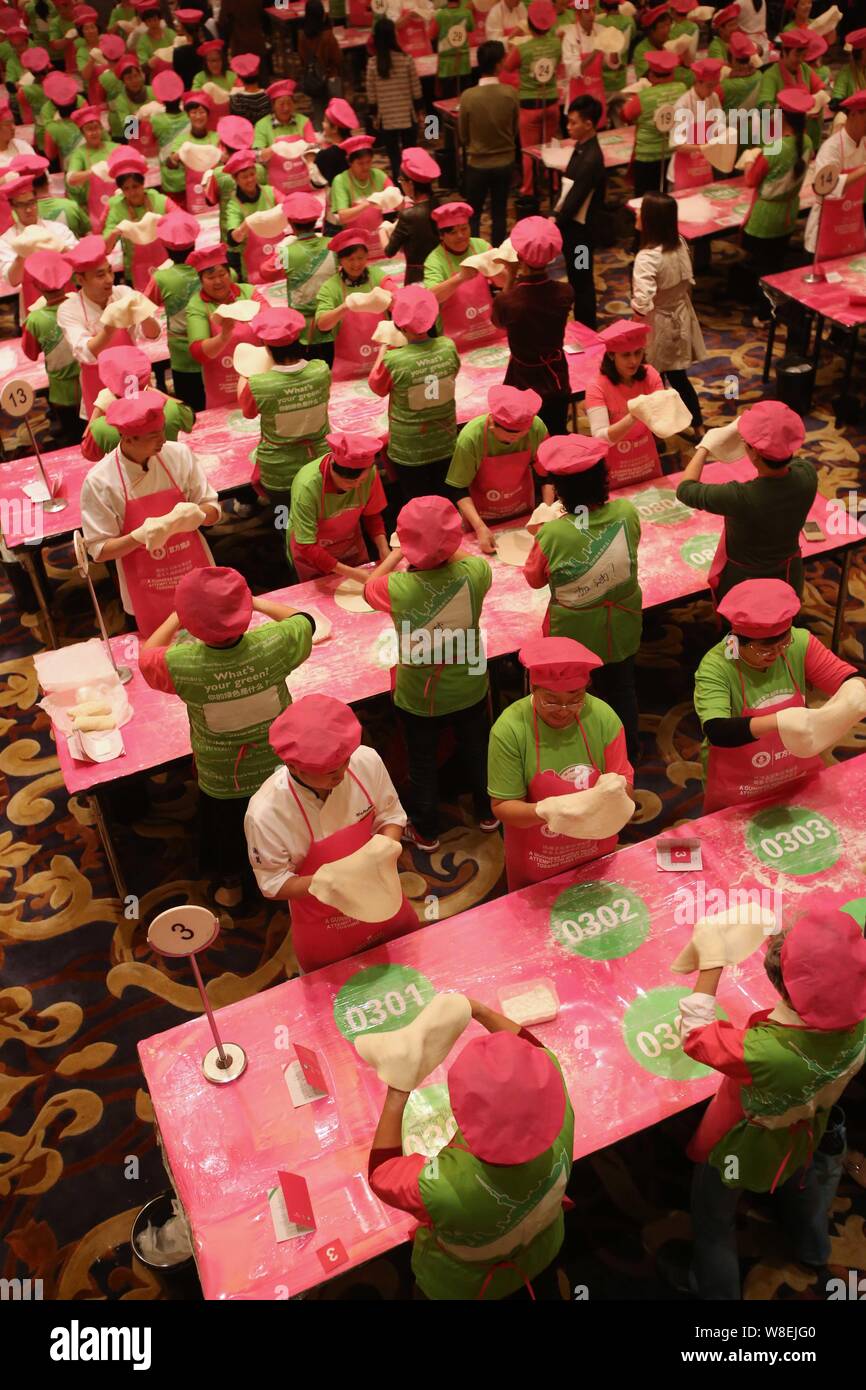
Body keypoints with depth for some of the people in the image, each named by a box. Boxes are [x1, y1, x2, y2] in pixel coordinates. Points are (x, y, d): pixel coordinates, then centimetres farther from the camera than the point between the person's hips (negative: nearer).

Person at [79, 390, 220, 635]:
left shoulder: (179, 455, -10)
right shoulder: (100, 481, -17)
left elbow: (213, 510, -1)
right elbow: (99, 550, -13)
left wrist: (197, 514, -24)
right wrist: (140, 536, -31)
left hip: (198, 578, 2)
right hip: (149, 596, -2)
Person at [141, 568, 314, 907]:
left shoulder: (180, 665, -33)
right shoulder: (272, 644, -31)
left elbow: (146, 654, -8)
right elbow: (305, 621, -6)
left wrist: (176, 616, -2)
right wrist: (257, 603, -1)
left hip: (221, 779, -1)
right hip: (278, 766, 1)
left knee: (227, 829, 29)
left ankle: (231, 885, 55)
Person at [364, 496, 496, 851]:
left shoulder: (396, 588, -31)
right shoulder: (475, 572, -26)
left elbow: (368, 588, -4)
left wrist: (398, 554, 4)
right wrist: (446, 546, 10)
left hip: (418, 699, -2)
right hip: (469, 690, 2)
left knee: (422, 763, 22)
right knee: (477, 751, 27)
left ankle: (426, 832, 43)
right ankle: (487, 813, 51)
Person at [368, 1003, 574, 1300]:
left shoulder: (444, 1189, -47)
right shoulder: (558, 1126, -36)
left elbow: (381, 1175, -24)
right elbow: (538, 1054, -15)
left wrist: (395, 1099, -19)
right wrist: (480, 1012, -11)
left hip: (464, 1283, -3)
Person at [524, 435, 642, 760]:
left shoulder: (552, 534, -32)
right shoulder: (627, 512, -22)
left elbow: (534, 579, -12)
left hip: (573, 632, -3)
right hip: (621, 625, 3)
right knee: (621, 688, 28)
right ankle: (629, 753, 49)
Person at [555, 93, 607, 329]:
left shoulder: (591, 159, -25)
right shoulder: (581, 147, 4)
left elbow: (576, 197, -24)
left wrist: (556, 222, -16)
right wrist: (557, 216, 8)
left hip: (582, 230, -9)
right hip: (573, 224, 9)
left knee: (581, 280, 3)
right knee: (577, 278, 19)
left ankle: (587, 330, 16)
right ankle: (583, 325, 33)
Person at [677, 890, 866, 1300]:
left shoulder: (762, 1053, -49)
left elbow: (695, 1035, -29)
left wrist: (711, 963, -23)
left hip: (741, 1148, -5)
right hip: (806, 1136, 5)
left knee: (714, 1226, 26)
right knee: (800, 1187, 39)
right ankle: (813, 1253, 69)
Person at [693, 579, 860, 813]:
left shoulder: (798, 643, -18)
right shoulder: (715, 668, -29)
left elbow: (845, 677, -11)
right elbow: (716, 732, -40)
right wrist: (779, 721, -53)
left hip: (797, 776, 4)